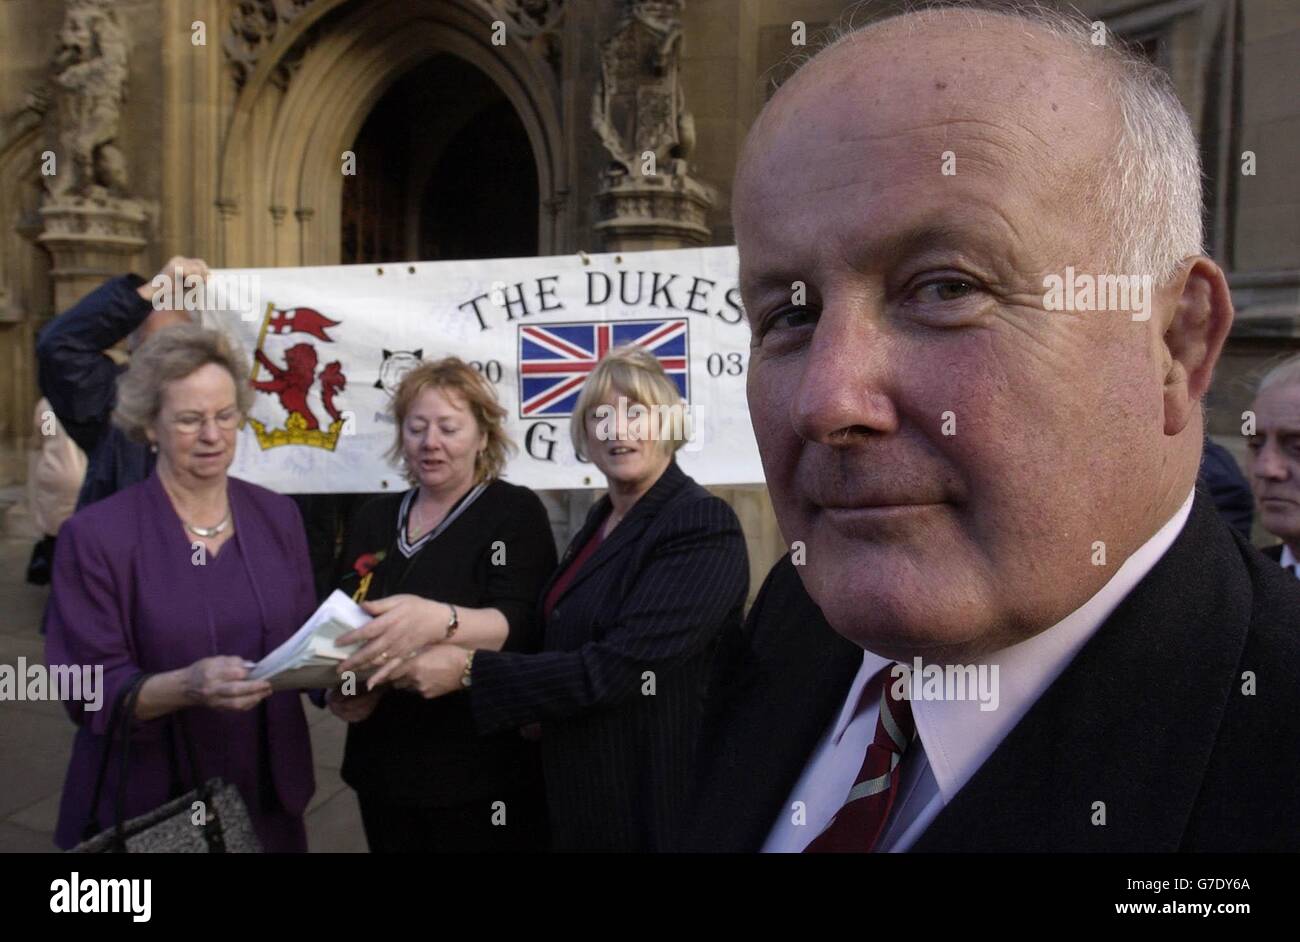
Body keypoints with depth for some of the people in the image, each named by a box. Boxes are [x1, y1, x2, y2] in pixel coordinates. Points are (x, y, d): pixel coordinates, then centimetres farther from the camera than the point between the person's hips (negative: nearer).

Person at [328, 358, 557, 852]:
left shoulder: (516, 512, -8)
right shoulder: (372, 519, 8)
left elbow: (520, 626, -21)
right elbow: (339, 623, 13)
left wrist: (438, 621, -40)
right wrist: (341, 689, -8)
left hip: (483, 775, -4)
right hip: (384, 768, 5)